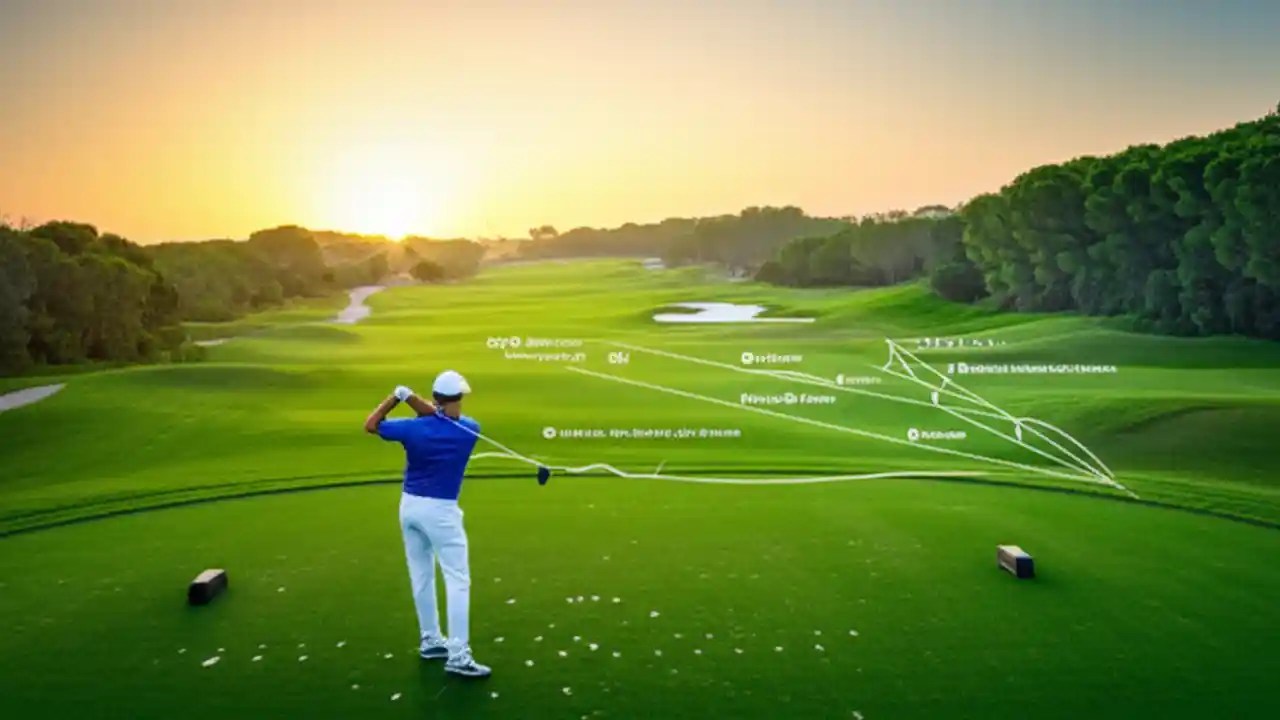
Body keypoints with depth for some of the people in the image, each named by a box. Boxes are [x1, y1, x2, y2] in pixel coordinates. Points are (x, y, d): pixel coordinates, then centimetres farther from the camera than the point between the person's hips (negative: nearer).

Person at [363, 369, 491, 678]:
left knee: (421, 577, 15)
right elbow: (445, 418, 2)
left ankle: (431, 641, 27)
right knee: (458, 581, -2)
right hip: (440, 511, -4)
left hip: (409, 506, 4)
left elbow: (370, 425, 5)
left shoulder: (413, 429, -8)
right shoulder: (470, 430, -11)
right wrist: (412, 398, -9)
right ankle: (457, 655, -6)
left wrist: (397, 396, 3)